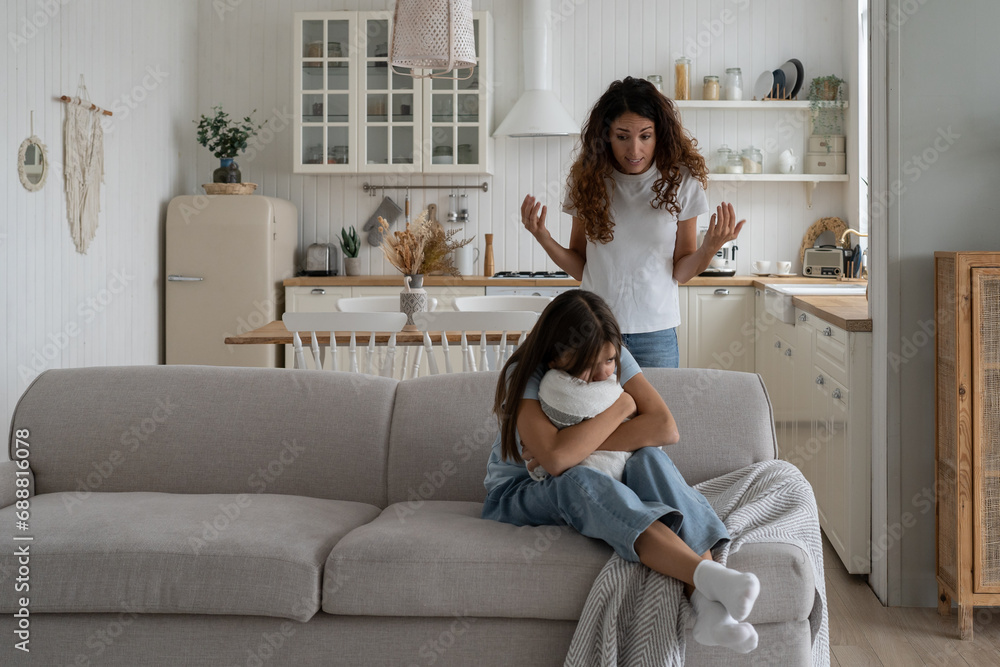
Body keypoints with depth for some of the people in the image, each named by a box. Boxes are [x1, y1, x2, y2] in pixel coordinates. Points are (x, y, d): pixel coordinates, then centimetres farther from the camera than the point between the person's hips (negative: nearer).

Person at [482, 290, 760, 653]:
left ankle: (709, 604, -45)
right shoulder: (523, 376, -21)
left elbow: (666, 429, -20)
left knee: (649, 459, -28)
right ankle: (705, 573, -57)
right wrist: (622, 404, -25)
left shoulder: (615, 359, -7)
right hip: (519, 495, -4)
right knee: (579, 480, -39)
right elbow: (557, 458, -37)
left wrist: (575, 446, -28)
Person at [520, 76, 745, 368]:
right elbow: (580, 268, 4)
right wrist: (543, 238, -11)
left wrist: (710, 248, -17)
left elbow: (681, 272, 0)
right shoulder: (589, 179, 0)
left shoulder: (680, 182, -4)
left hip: (655, 333, -1)